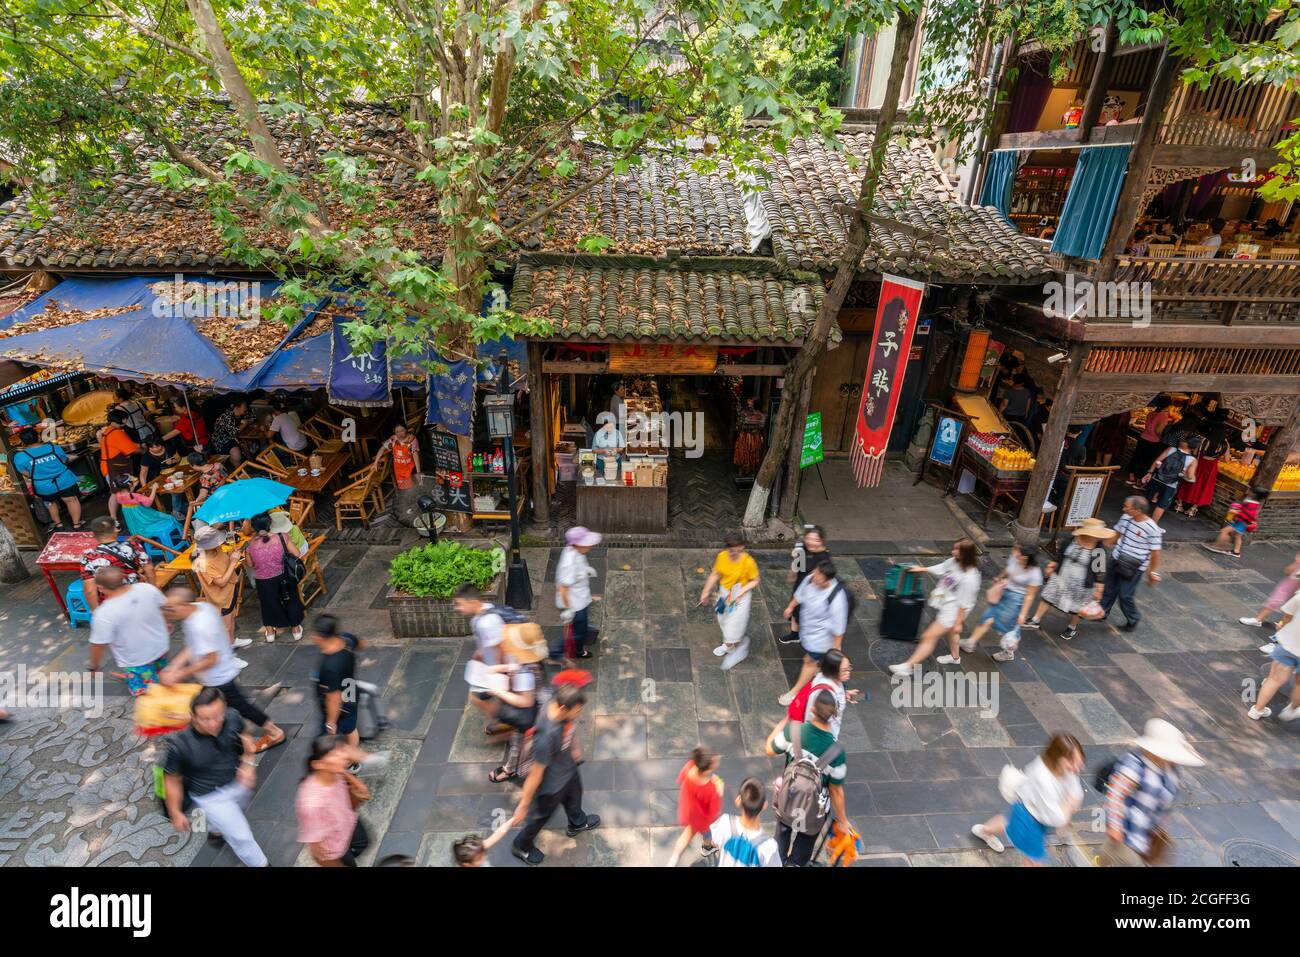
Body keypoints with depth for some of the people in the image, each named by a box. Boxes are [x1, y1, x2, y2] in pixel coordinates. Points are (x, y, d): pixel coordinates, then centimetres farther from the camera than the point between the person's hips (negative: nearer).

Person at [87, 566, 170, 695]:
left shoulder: (103, 614, -29)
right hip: (161, 646, 6)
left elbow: (98, 645, -17)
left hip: (135, 660, -6)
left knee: (142, 691, 9)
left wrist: (94, 668, 2)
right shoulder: (147, 588, -18)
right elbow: (164, 607, -1)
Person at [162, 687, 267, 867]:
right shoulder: (180, 745, -34)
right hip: (210, 796, -4)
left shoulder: (232, 717, -27)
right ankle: (259, 863, 33)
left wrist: (248, 762, -15)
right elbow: (172, 781, -16)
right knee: (241, 837, 5)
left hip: (239, 782, 4)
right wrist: (176, 814, -4)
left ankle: (216, 827, 69)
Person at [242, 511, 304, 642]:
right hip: (283, 578, 0)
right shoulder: (281, 538, -20)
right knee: (291, 601, 22)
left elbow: (250, 565, -1)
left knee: (268, 603, 26)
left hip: (263, 583, 0)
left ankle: (270, 631, 43)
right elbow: (297, 554, -14)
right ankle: (296, 629, 37)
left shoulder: (250, 545, -17)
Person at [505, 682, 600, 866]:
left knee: (574, 796, 35)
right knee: (540, 816, 25)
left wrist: (574, 747, 17)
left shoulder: (561, 702, -26)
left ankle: (578, 823, 68)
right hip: (552, 784, -6)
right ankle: (521, 846, 56)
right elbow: (536, 774, -31)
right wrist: (523, 806, -17)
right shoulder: (546, 736, -46)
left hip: (569, 767, 6)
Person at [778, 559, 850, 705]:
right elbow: (800, 594, 3)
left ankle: (795, 691, 32)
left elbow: (839, 625, -26)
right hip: (807, 628, 6)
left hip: (821, 635, -6)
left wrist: (836, 646, -16)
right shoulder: (810, 579, -21)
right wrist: (790, 607, 18)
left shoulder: (837, 597, -39)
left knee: (810, 661, 13)